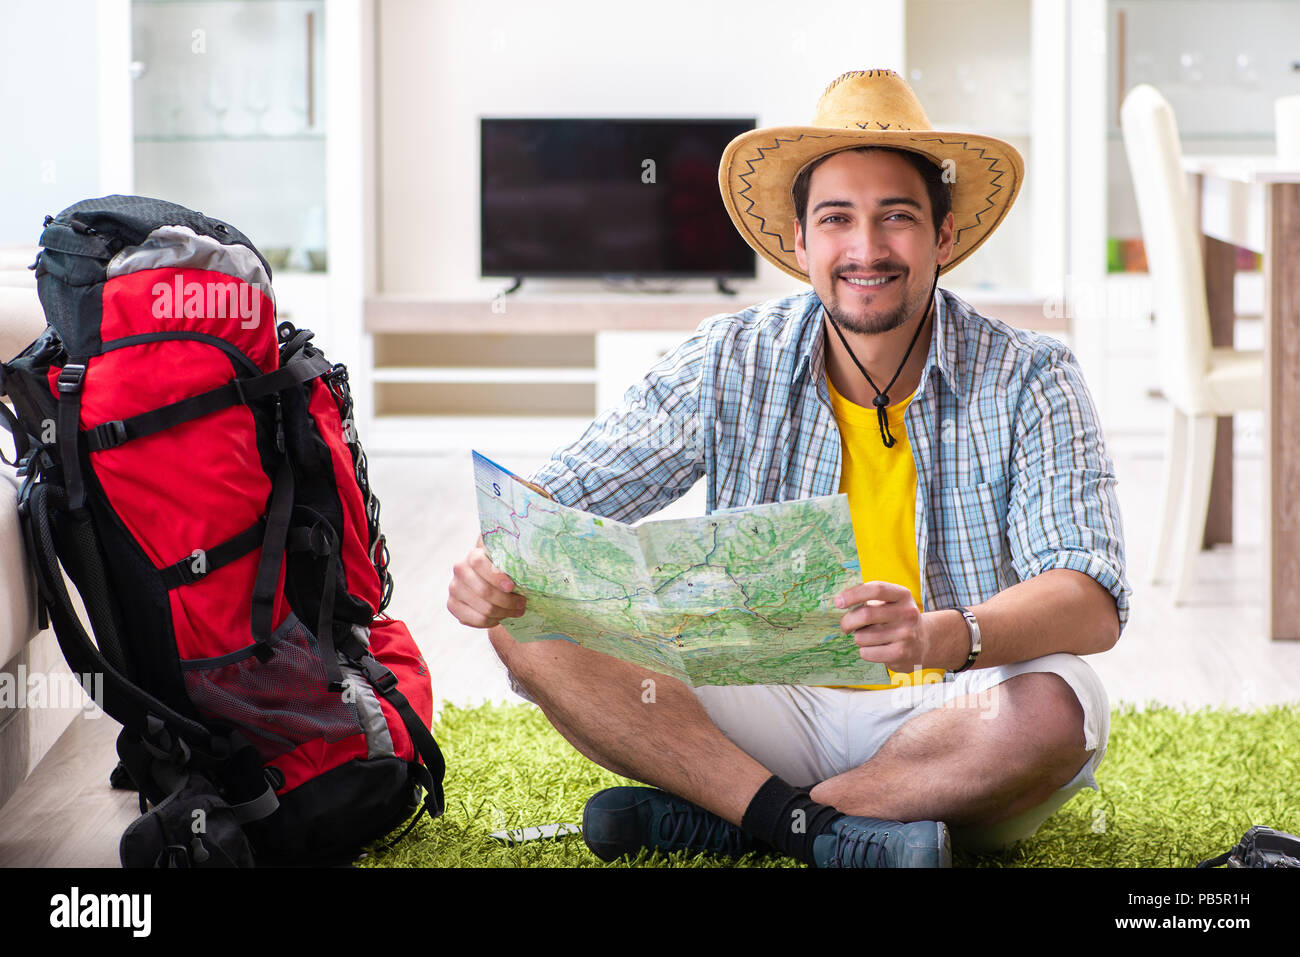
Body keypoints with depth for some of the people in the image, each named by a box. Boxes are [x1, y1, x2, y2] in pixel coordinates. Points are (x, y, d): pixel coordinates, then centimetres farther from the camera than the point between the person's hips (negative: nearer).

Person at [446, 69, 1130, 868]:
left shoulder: (1029, 382, -8)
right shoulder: (731, 366, -1)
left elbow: (1093, 606, -20)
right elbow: (558, 500, -1)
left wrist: (941, 636, -42)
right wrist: (494, 562, -27)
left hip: (948, 718, -2)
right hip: (780, 707, 2)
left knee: (1053, 709, -37)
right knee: (529, 623, -15)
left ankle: (718, 820, -20)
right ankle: (819, 829, -24)